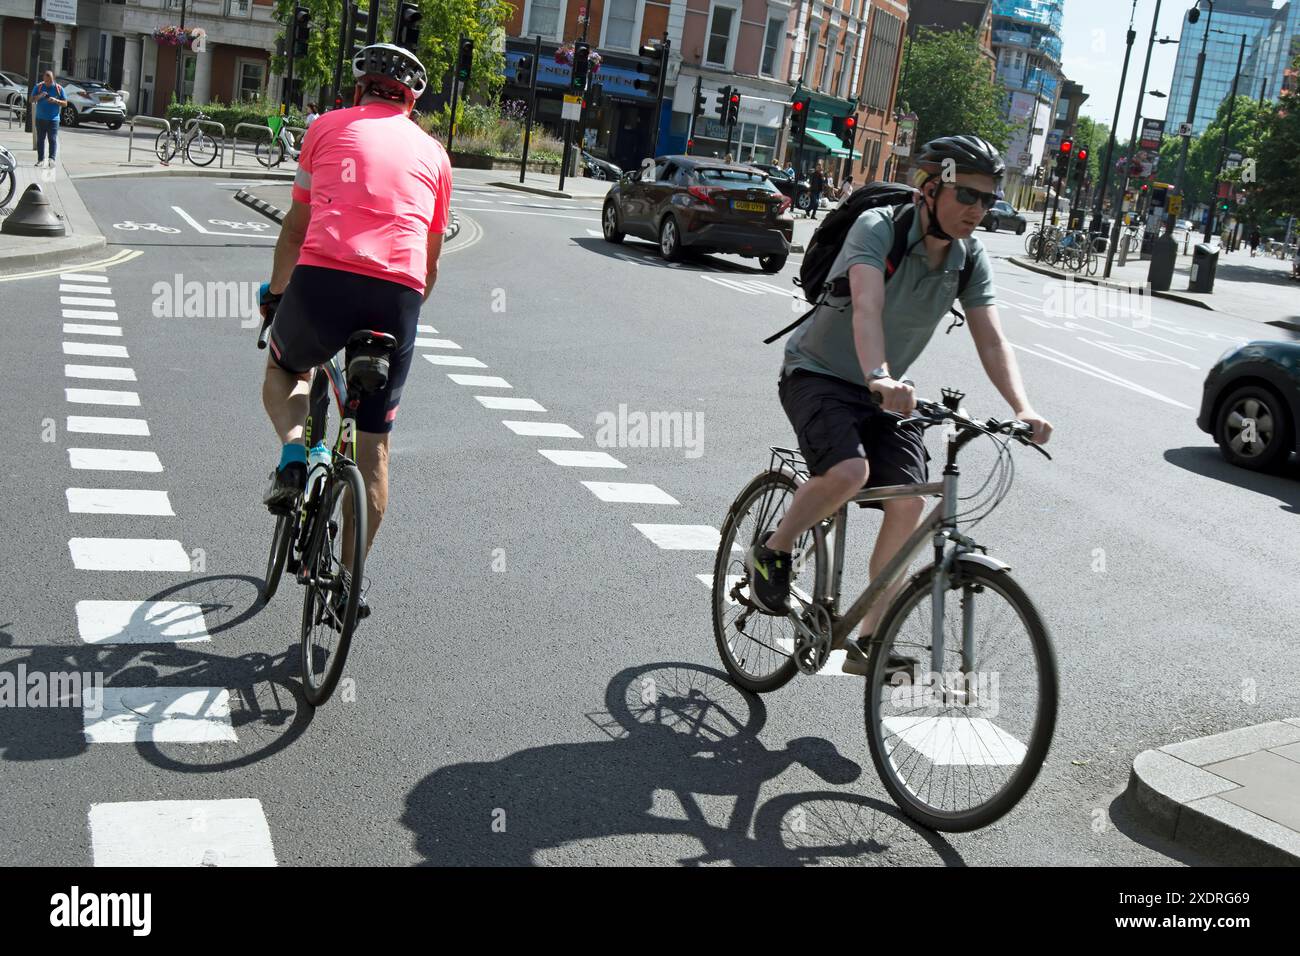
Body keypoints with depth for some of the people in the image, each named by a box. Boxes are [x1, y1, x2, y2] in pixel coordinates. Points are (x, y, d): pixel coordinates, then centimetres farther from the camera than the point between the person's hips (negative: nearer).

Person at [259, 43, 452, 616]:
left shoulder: (328, 126, 16)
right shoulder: (433, 153, 22)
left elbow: (295, 228, 22)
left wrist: (274, 294, 36)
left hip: (323, 279, -1)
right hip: (399, 294, 1)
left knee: (283, 367, 32)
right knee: (374, 444, 15)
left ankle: (293, 455, 5)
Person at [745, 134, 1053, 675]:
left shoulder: (971, 259, -5)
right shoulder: (877, 228, -22)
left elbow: (992, 341, -13)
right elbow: (867, 307, -39)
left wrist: (1022, 408, -30)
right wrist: (880, 377, -56)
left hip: (882, 393, 6)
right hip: (818, 374, -6)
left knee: (908, 502, -11)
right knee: (849, 471, -32)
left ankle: (868, 642, 1)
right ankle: (771, 552, -3)